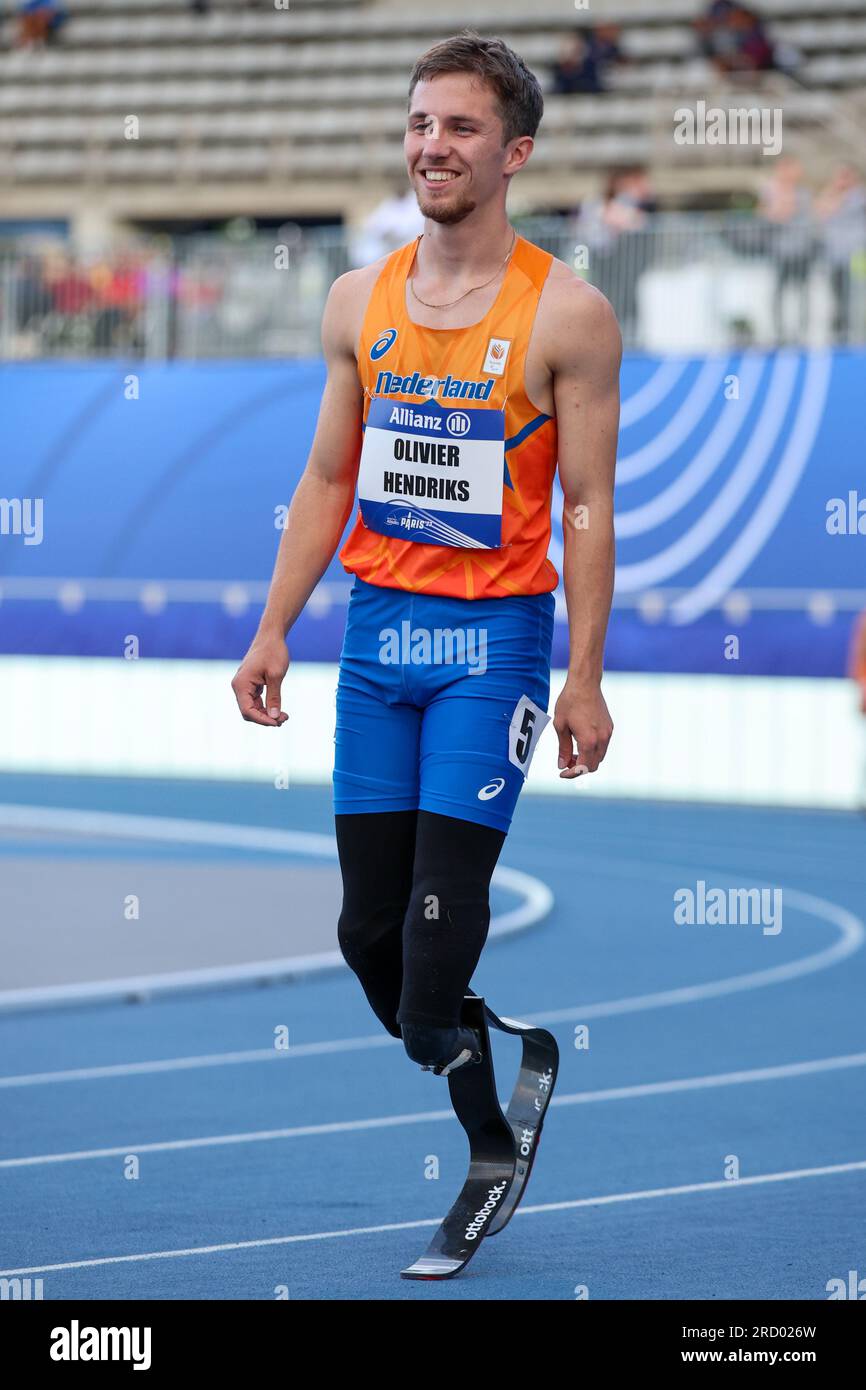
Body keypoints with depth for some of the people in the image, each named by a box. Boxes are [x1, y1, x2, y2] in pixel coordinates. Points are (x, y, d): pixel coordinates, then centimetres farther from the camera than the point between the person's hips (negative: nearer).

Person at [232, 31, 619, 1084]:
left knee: (443, 911, -13)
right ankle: (436, 1071, 22)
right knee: (369, 924, 5)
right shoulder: (359, 300, 7)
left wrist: (584, 676, -8)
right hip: (377, 624, 4)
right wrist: (272, 631, 8)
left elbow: (588, 508, -4)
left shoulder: (567, 313, -6)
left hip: (492, 637, -4)